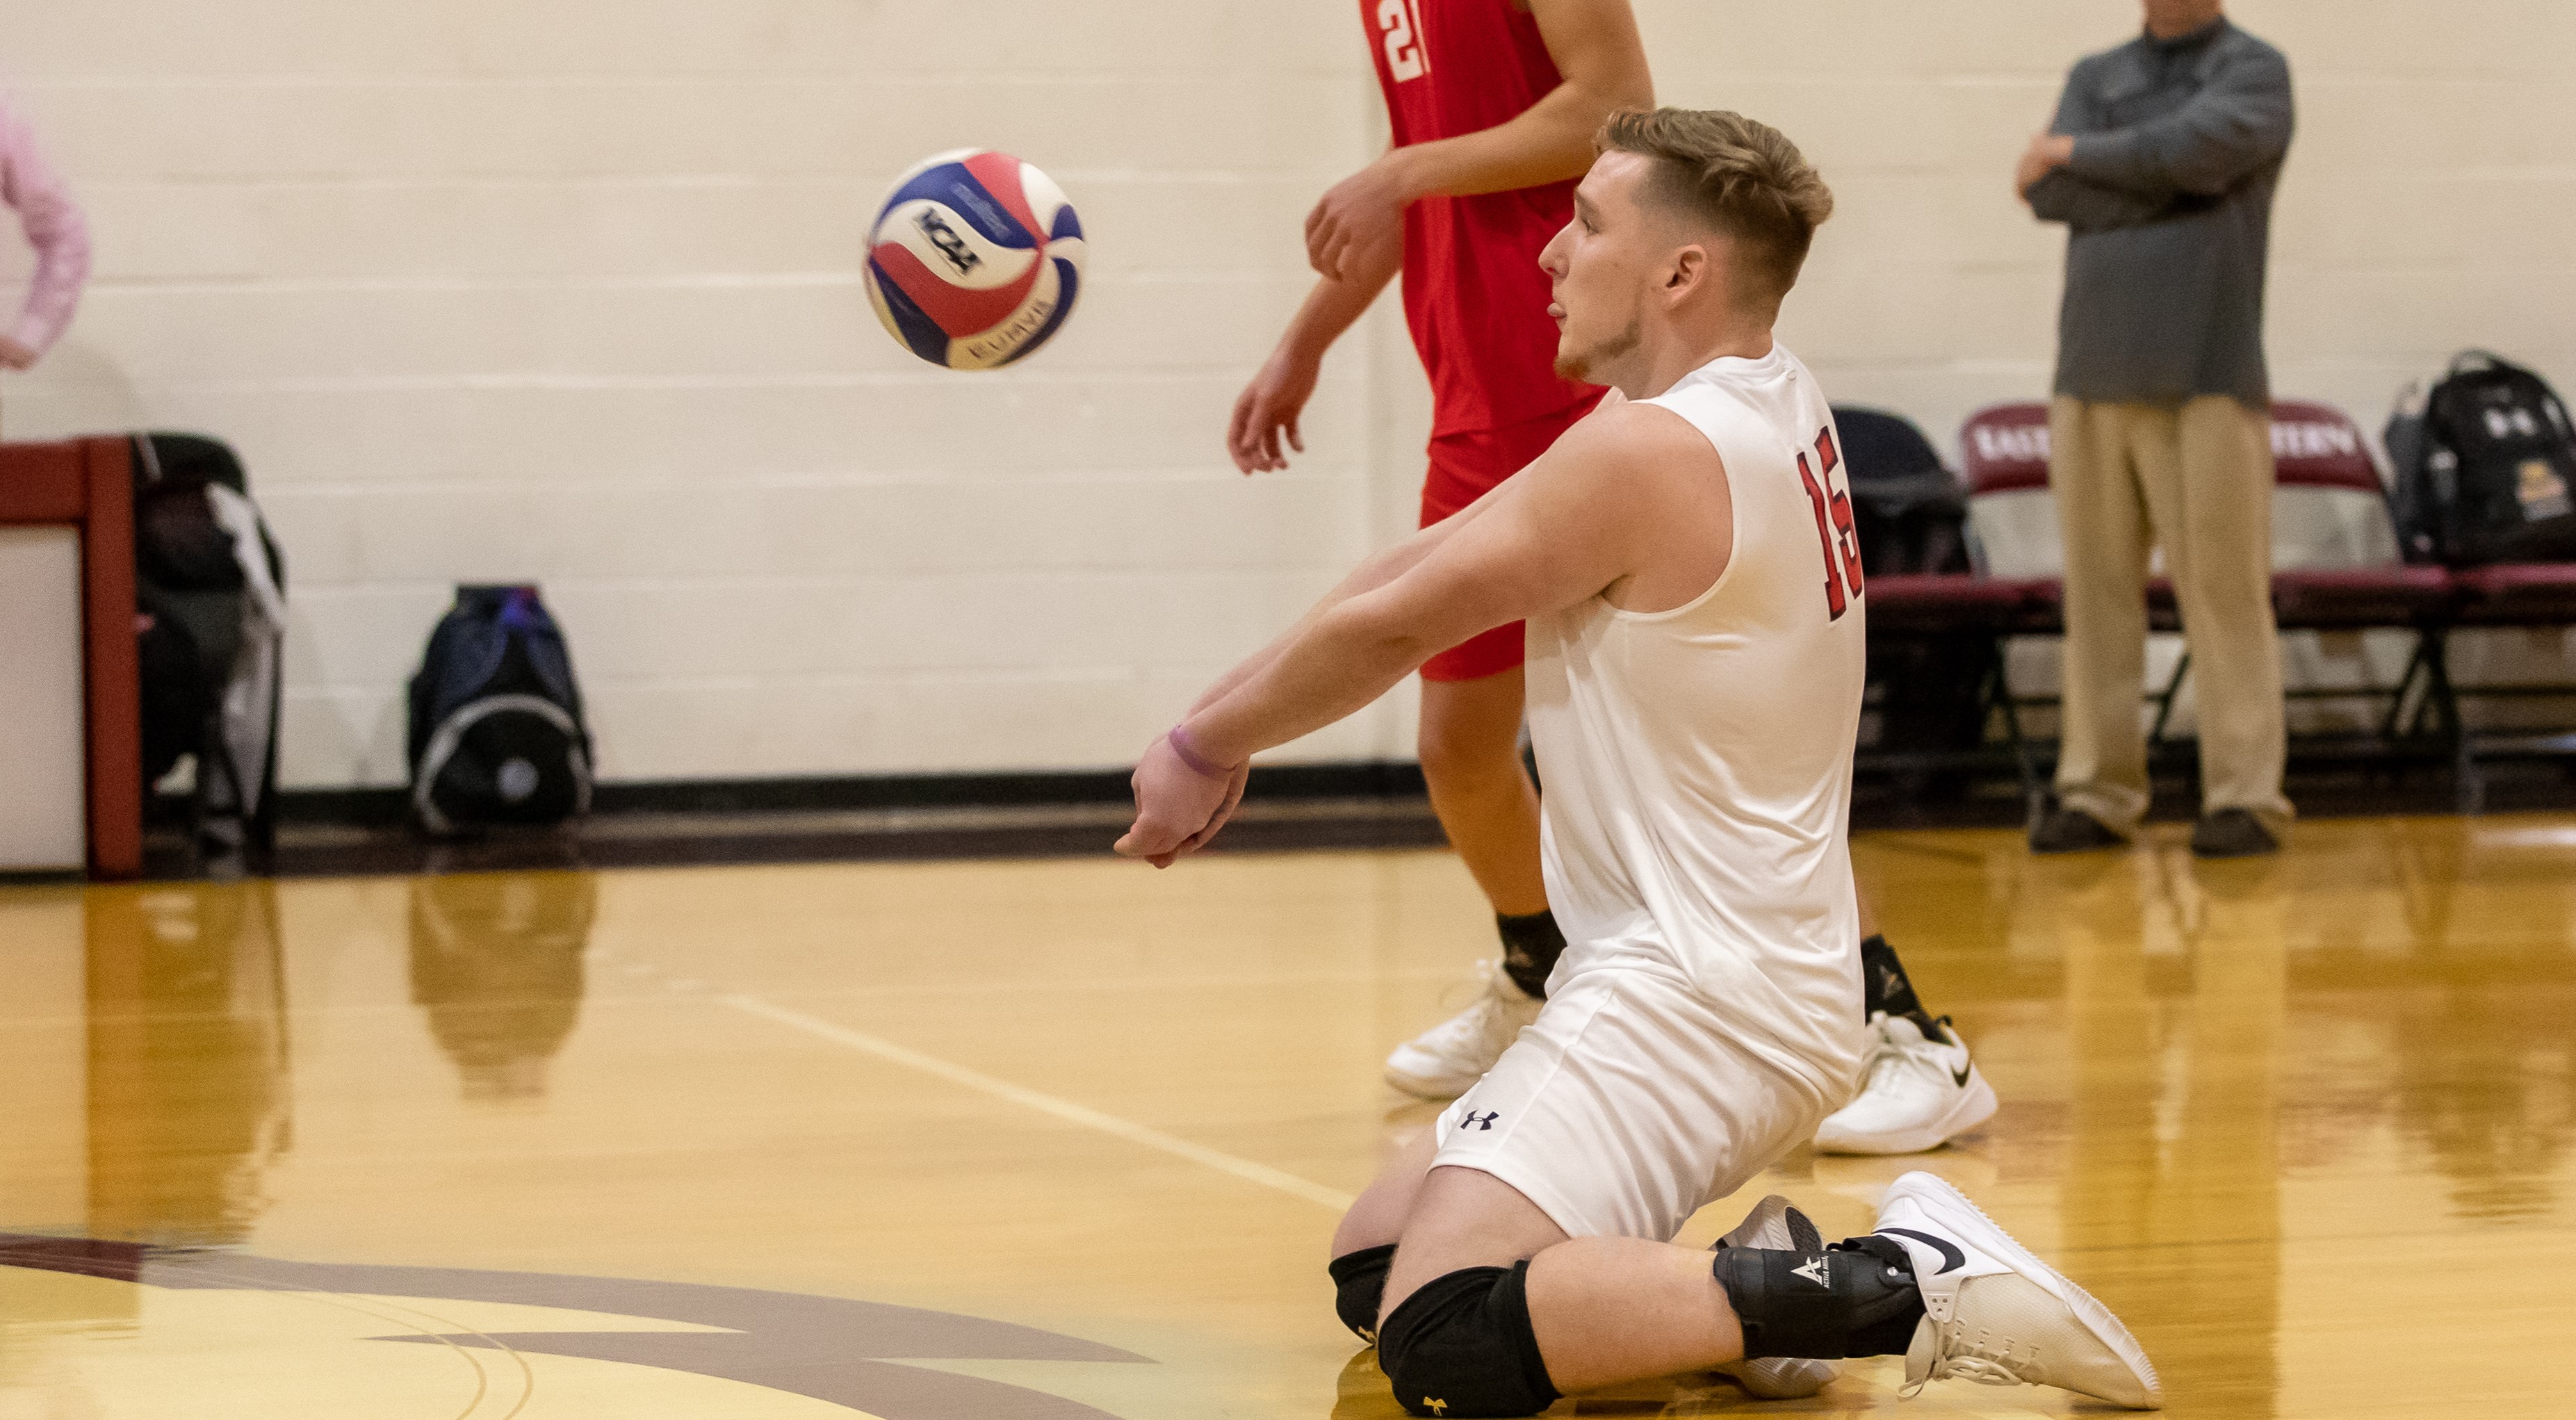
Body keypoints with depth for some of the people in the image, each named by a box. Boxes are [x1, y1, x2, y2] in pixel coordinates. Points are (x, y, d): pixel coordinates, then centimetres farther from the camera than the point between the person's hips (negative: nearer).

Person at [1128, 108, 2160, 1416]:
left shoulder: (1652, 452, -17)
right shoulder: (1768, 406, 12)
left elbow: (1391, 627, -7)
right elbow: (1441, 558, 15)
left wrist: (1206, 745, 9)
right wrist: (1224, 726, 14)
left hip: (1700, 998, -10)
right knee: (1370, 1268, 16)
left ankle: (1892, 1285, -21)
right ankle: (1753, 1291, 4)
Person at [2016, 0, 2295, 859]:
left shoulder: (2255, 71, 6)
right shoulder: (2097, 77, 17)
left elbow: (2206, 144, -15)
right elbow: (2051, 192, 1)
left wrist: (2081, 156, -2)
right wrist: (2168, 173, -8)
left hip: (2206, 375, -4)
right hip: (2095, 370, 4)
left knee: (2224, 591, -6)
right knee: (2096, 592, 3)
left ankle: (2245, 796, -3)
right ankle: (2097, 790, 9)